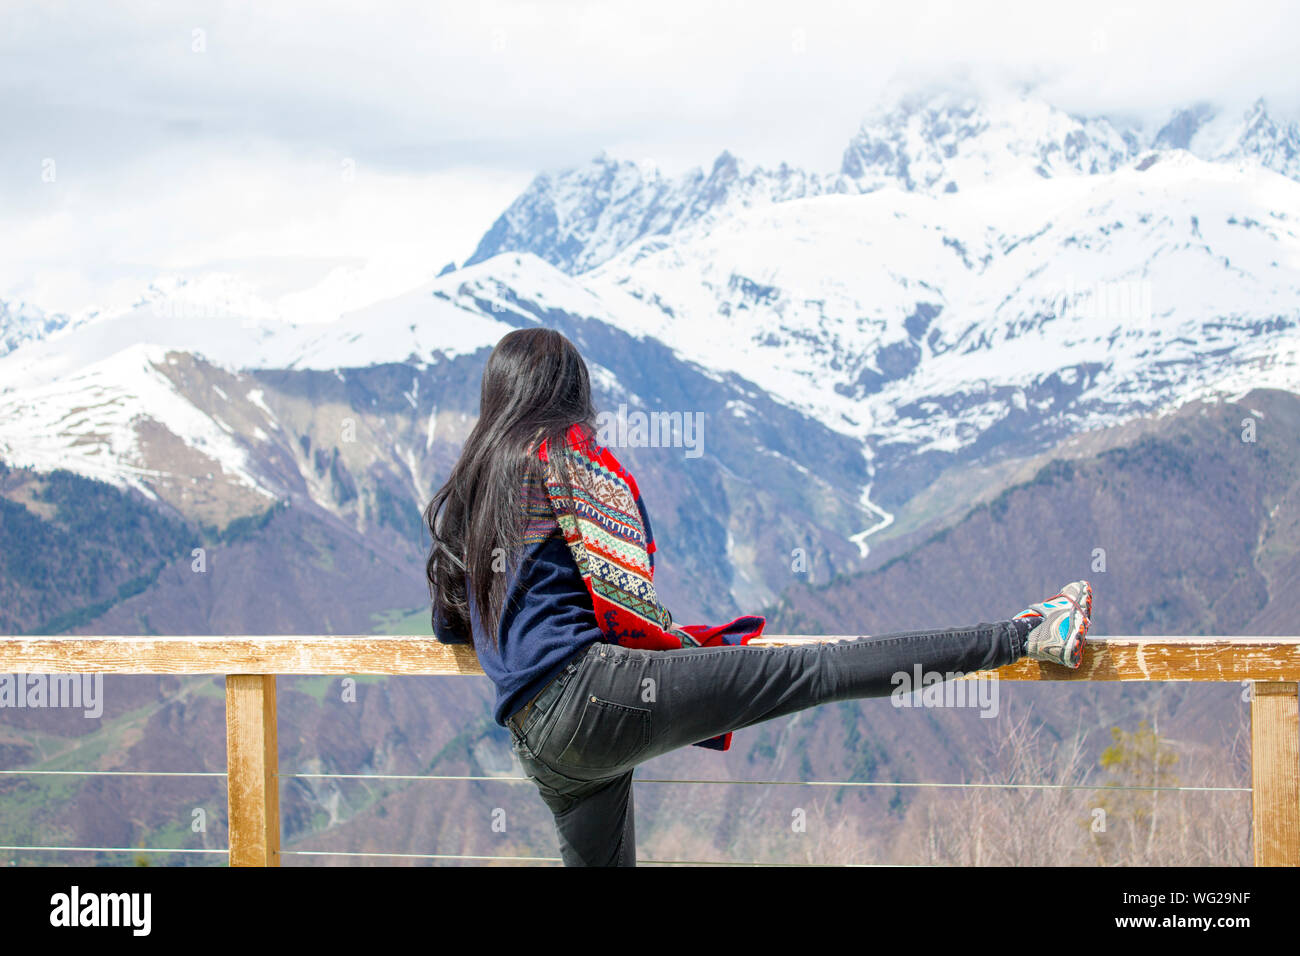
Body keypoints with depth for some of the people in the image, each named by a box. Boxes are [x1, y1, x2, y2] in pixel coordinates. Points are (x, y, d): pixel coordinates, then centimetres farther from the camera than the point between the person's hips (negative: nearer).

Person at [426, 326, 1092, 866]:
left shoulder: (458, 493, 22)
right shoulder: (565, 447, 1)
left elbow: (449, 626, 30)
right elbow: (624, 603, -8)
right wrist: (684, 644, 10)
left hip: (537, 743, 8)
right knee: (820, 669, -12)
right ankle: (1029, 634, -14)